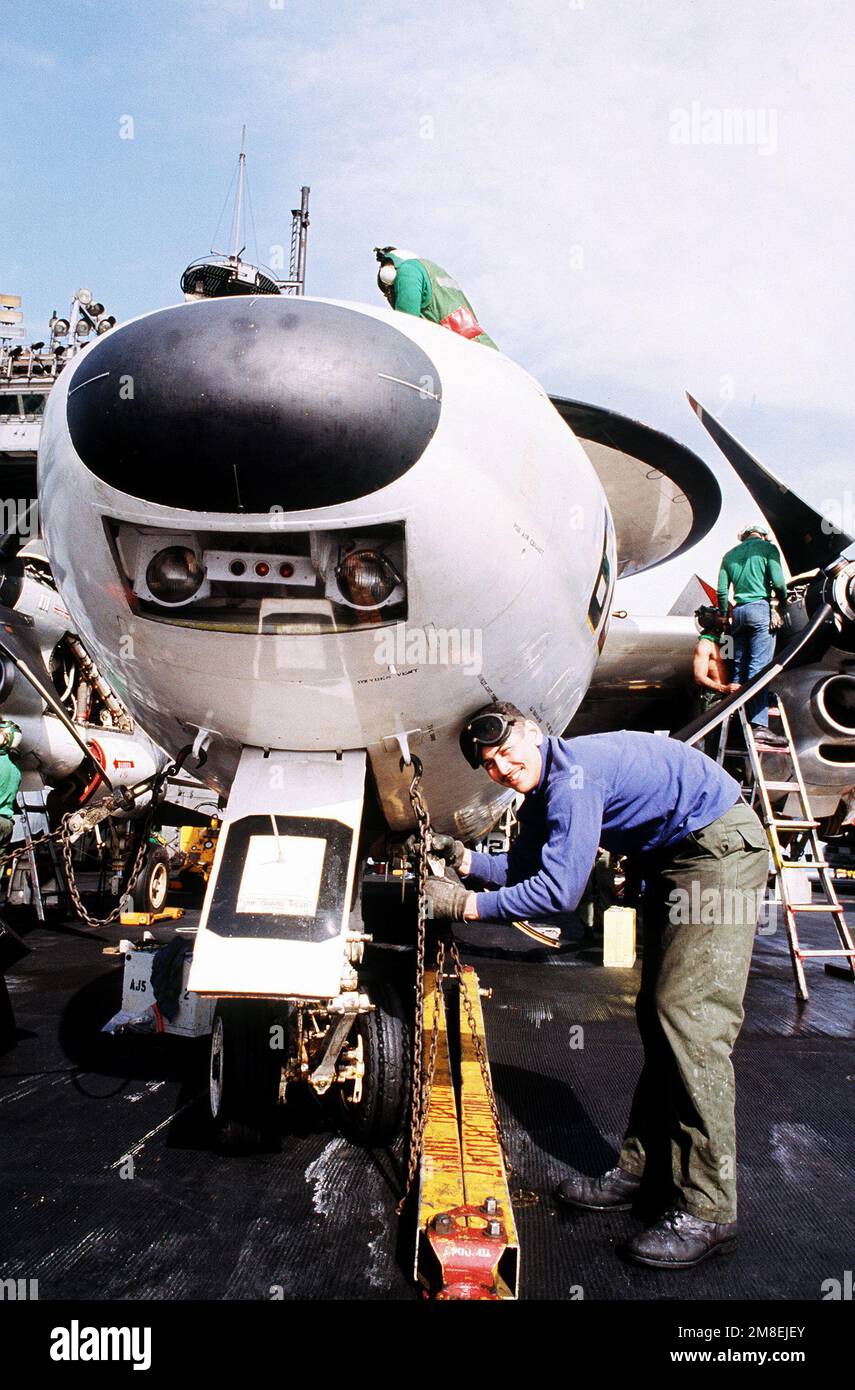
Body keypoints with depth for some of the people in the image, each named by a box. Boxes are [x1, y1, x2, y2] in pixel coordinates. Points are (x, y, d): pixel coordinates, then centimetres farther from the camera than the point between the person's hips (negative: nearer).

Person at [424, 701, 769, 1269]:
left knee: (690, 1019, -14)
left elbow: (559, 890, -30)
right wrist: (465, 859, -4)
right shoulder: (544, 790, 6)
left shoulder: (575, 774, -26)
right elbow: (524, 867, 10)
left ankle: (708, 1211, -7)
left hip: (721, 847, -11)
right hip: (674, 860, 11)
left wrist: (468, 906, -25)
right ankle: (646, 1167, 22)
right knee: (657, 1015, 12)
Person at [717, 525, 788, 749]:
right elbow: (777, 581, -6)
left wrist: (724, 616, 23)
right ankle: (759, 726, -19)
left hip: (738, 611, 5)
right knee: (759, 667, -12)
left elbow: (722, 591, 13)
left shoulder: (730, 555, 18)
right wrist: (783, 602, 12)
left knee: (739, 667, 9)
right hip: (760, 607, -5)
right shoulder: (767, 548, 5)